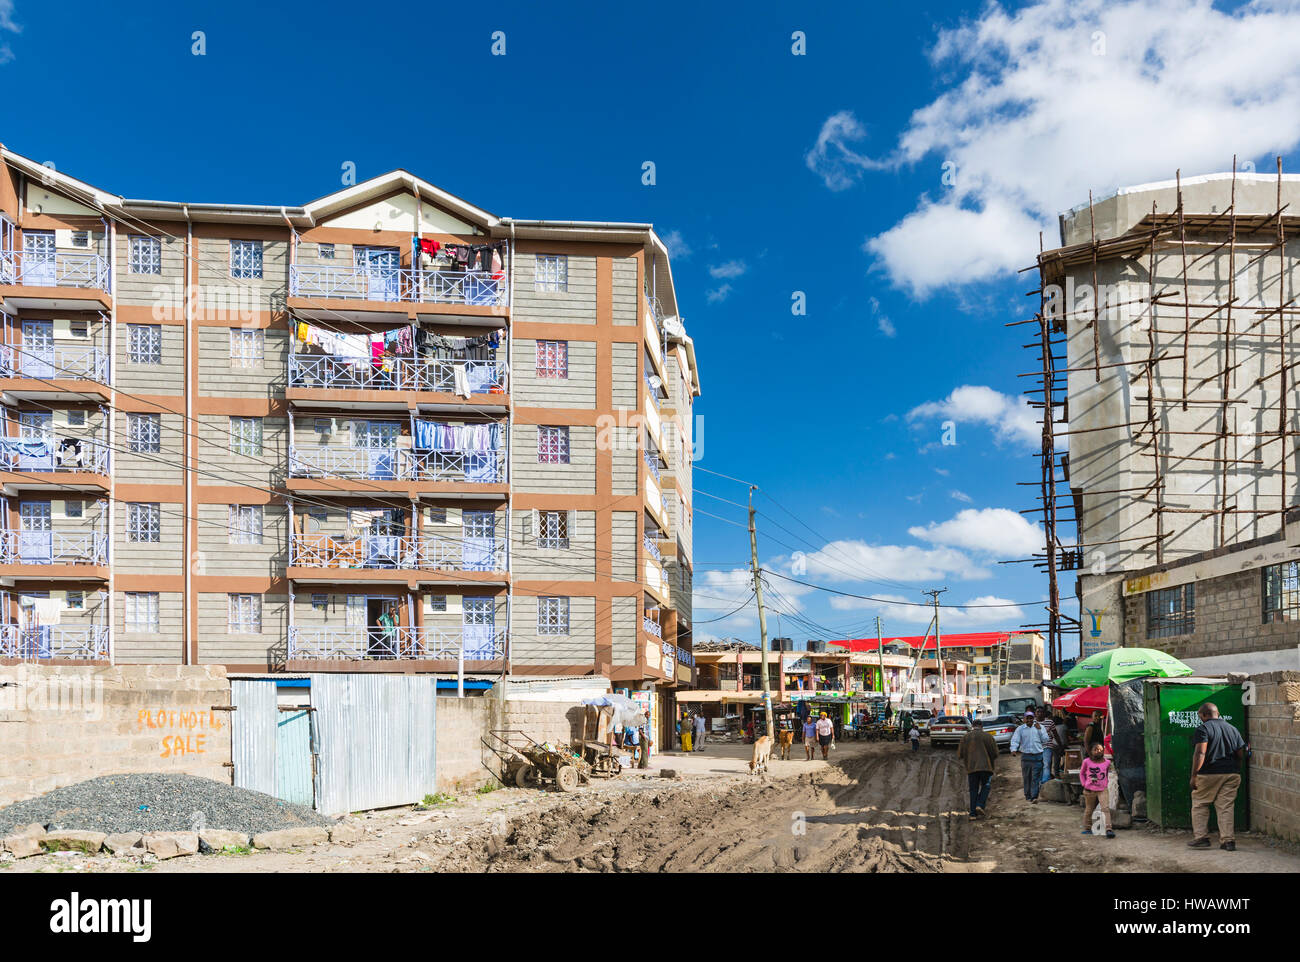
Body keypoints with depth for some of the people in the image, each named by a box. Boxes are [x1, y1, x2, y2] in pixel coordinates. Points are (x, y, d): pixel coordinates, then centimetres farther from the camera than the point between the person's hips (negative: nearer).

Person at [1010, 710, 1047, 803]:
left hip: (1038, 756, -1)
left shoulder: (1039, 727, 10)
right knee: (1026, 778, 6)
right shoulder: (1020, 729, 7)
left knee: (1036, 778, -8)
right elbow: (1015, 740, -4)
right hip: (1025, 756, 1)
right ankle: (1028, 796, 19)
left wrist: (1039, 730, -6)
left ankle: (1034, 797, -13)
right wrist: (1013, 749, -22)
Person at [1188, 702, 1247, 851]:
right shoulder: (1232, 729, 13)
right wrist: (1236, 774, 22)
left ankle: (1201, 837, 6)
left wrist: (1194, 775, -15)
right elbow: (1240, 754, 14)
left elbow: (1200, 753, -18)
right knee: (1226, 807, 7)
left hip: (1209, 774, -5)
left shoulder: (1203, 729, -8)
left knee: (1199, 805, 8)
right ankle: (1228, 840, 3)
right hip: (1232, 773, 5)